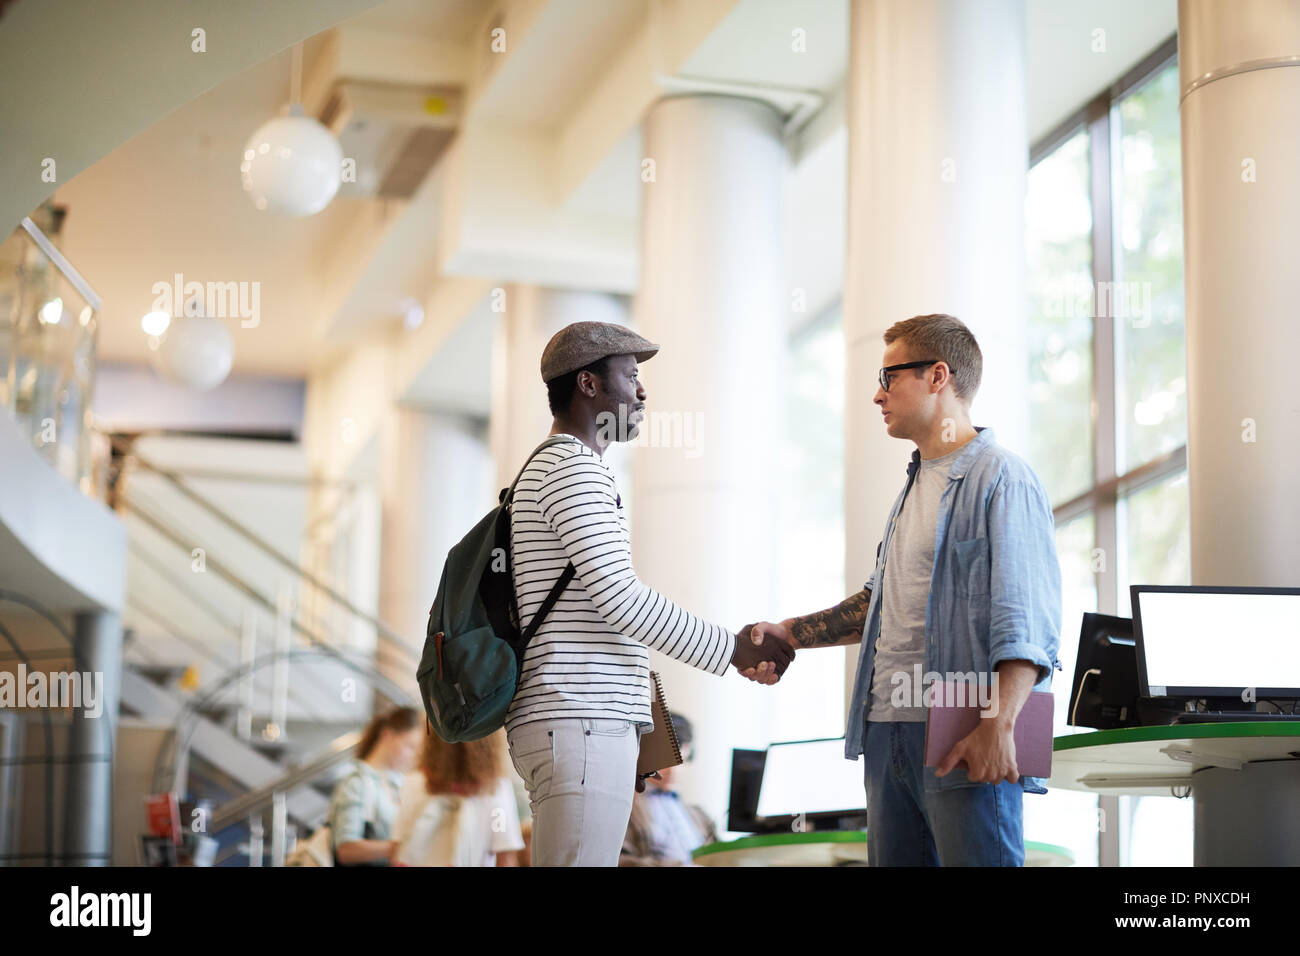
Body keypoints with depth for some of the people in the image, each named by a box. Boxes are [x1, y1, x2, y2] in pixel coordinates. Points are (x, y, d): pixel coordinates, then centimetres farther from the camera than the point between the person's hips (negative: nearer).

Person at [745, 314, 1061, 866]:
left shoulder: (1000, 479, -8)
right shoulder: (917, 485, 22)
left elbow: (1027, 618, -16)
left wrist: (998, 725, -27)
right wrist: (790, 633, 22)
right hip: (889, 733, 9)